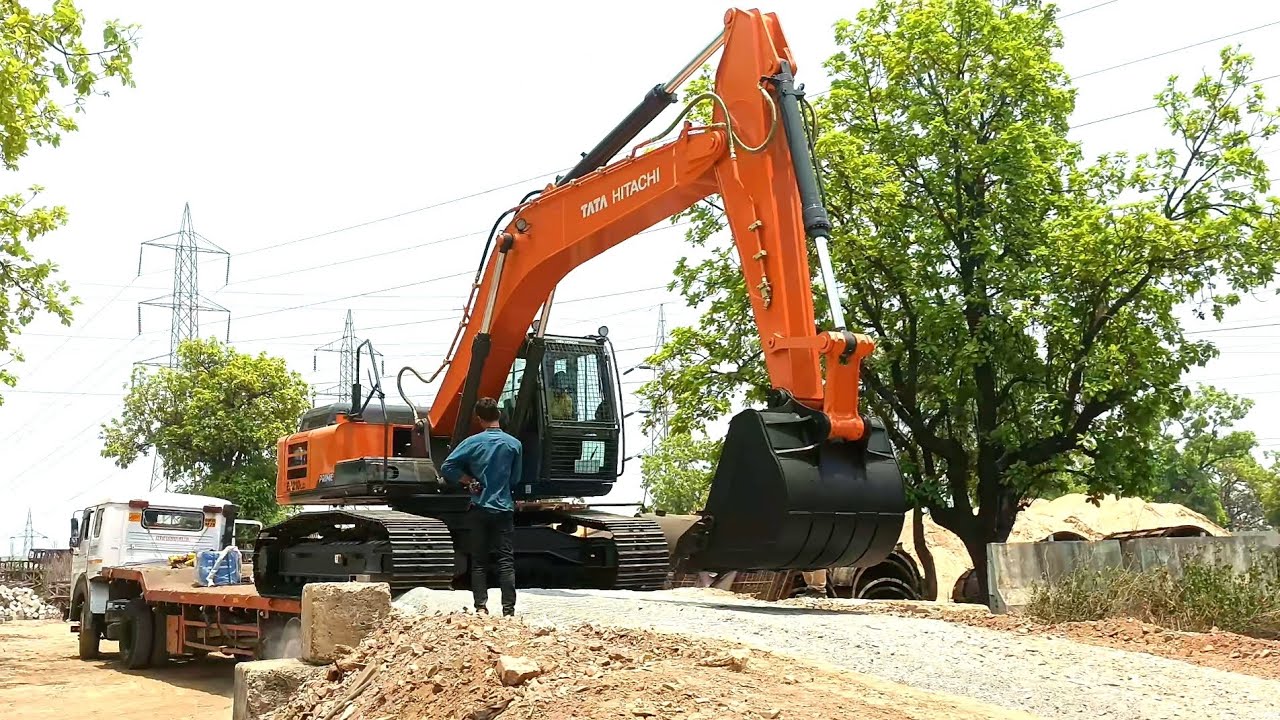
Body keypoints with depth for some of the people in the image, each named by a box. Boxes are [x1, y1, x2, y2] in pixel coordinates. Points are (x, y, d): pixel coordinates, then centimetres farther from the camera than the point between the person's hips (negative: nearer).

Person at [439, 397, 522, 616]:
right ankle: (508, 609, -4)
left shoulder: (473, 442, -6)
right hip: (504, 508, 0)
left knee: (479, 561, 8)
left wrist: (469, 481, 0)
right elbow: (515, 479, 7)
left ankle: (480, 606, 4)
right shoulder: (513, 444, -2)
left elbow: (447, 468, -10)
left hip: (479, 508, 0)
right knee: (506, 561, 1)